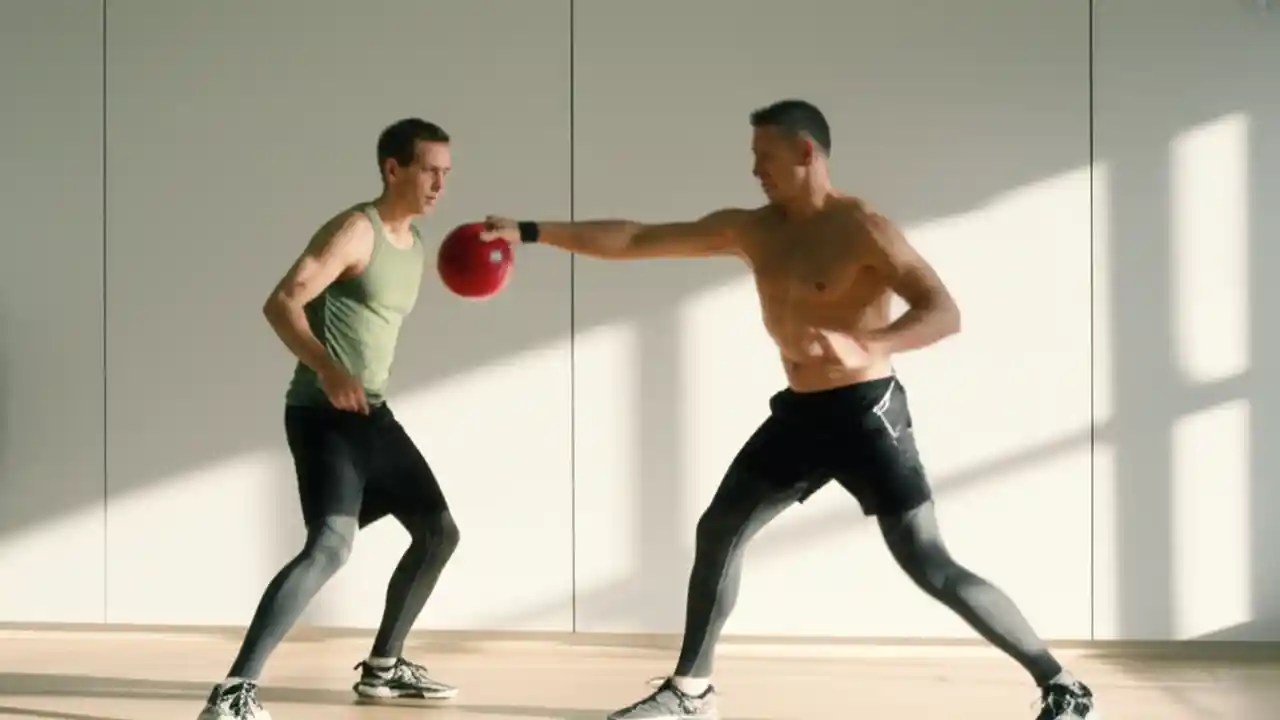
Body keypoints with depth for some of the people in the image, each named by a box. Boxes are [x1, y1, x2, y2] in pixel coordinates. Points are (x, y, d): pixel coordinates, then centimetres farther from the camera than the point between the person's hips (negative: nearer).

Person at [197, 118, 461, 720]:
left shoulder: (414, 245, 14)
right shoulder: (355, 230, -14)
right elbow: (281, 304, -23)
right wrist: (327, 370, -35)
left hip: (371, 412, 10)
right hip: (324, 413, -10)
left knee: (439, 531, 15)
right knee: (332, 543, -27)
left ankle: (382, 668, 28)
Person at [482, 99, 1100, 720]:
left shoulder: (862, 228, -15)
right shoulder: (749, 231, 4)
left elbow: (944, 313, -23)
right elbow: (634, 241, 7)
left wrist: (864, 346, -40)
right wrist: (532, 232, 5)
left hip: (865, 413, -7)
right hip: (797, 414, 7)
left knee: (927, 564, -11)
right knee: (717, 534, 8)